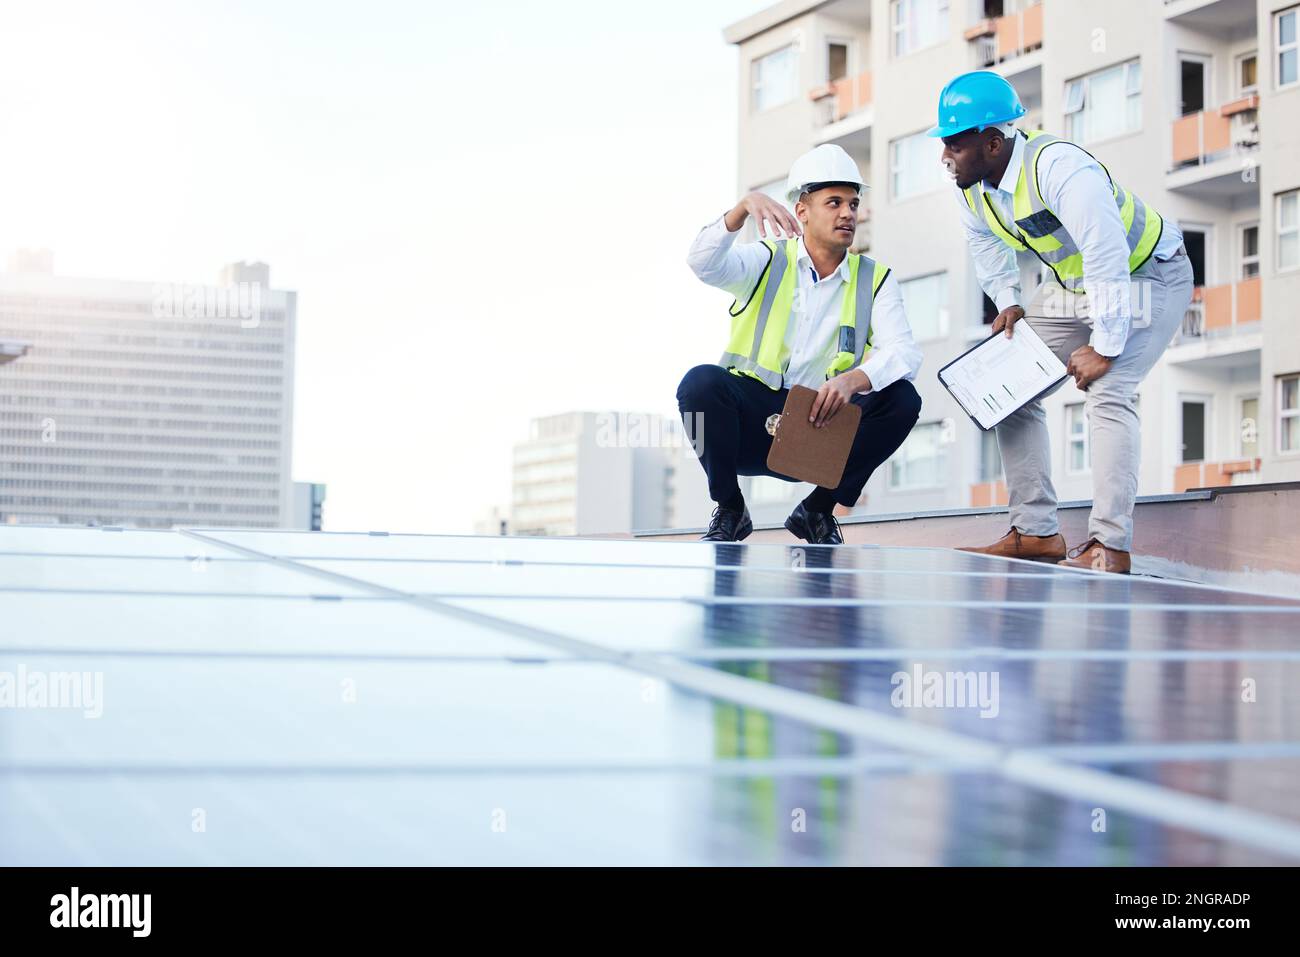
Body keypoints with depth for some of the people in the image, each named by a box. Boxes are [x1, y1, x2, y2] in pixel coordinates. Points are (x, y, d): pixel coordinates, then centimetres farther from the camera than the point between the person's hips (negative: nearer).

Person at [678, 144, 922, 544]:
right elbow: (704, 263, -17)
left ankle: (818, 509, -3)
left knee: (902, 399, -22)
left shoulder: (875, 279, 6)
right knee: (701, 381, -31)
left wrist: (852, 379, -32)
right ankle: (729, 510, -7)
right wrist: (745, 207, -35)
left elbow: (904, 352, -10)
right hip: (753, 418, -1)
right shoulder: (767, 261, 3)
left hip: (821, 425, 2)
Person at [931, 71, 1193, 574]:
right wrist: (1008, 301, 2)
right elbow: (985, 242, 13)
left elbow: (1109, 259, -38)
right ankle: (1035, 532, 5)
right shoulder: (970, 185, -11)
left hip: (1147, 277, -8)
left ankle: (1109, 543, -22)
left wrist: (1105, 347, -34)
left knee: (1107, 392, -26)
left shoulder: (1059, 167, -37)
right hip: (1070, 286, 9)